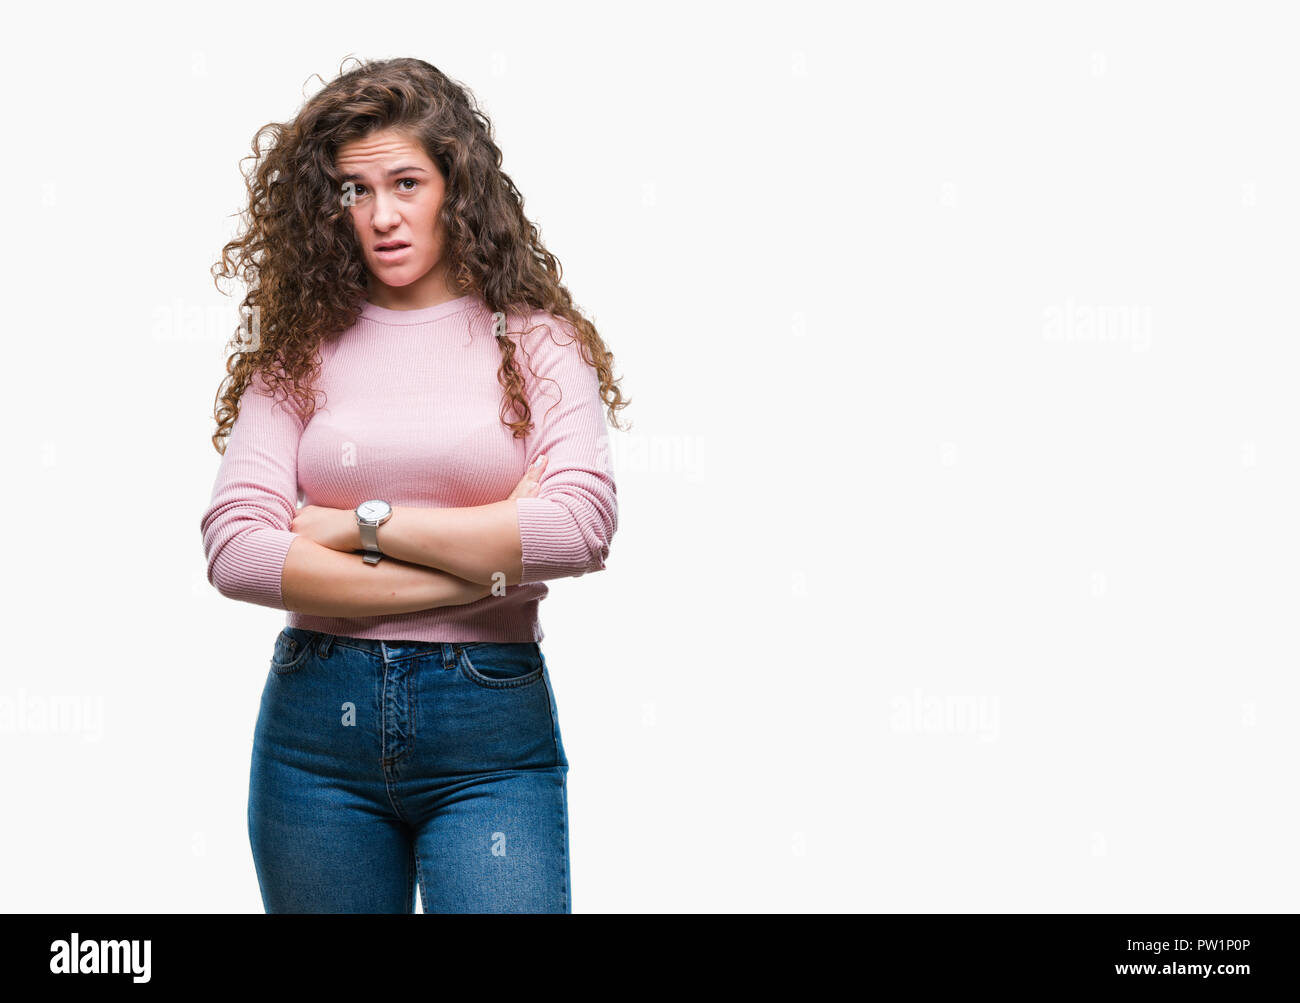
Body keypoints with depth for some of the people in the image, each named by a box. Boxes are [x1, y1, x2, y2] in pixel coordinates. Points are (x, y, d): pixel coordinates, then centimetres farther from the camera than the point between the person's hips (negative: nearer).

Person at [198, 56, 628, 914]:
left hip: (492, 724, -1)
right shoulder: (301, 347, 6)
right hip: (318, 721, 2)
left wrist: (363, 523, -9)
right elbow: (235, 551, -7)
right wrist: (476, 570, -10)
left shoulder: (535, 342, 4)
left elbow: (581, 527, -12)